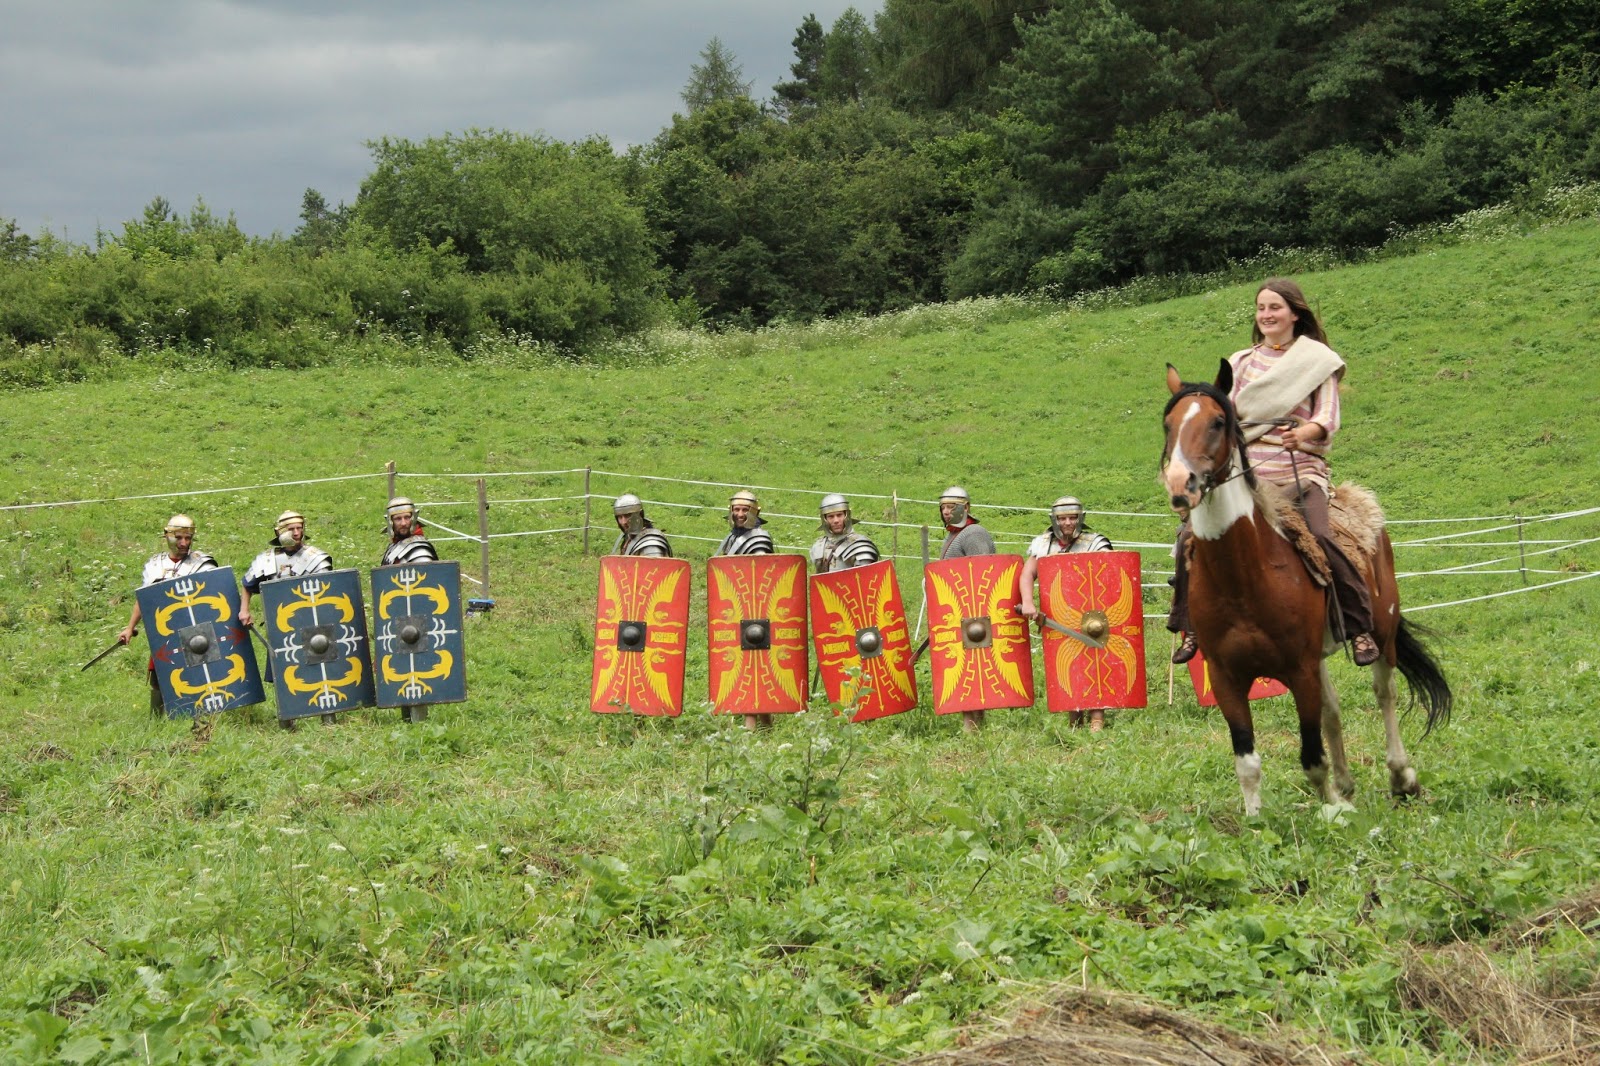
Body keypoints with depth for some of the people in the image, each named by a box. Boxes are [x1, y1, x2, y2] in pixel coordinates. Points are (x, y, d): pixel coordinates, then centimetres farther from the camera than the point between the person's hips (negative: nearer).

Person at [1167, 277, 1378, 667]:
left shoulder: (1318, 360, 7)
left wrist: (1303, 433, -25)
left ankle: (1359, 629, -14)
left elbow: (1328, 420, -4)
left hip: (1300, 471, -3)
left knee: (1317, 539, -29)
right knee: (1191, 537, -14)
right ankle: (1190, 626, 4)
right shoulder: (1241, 362, 18)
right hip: (1245, 472, 4)